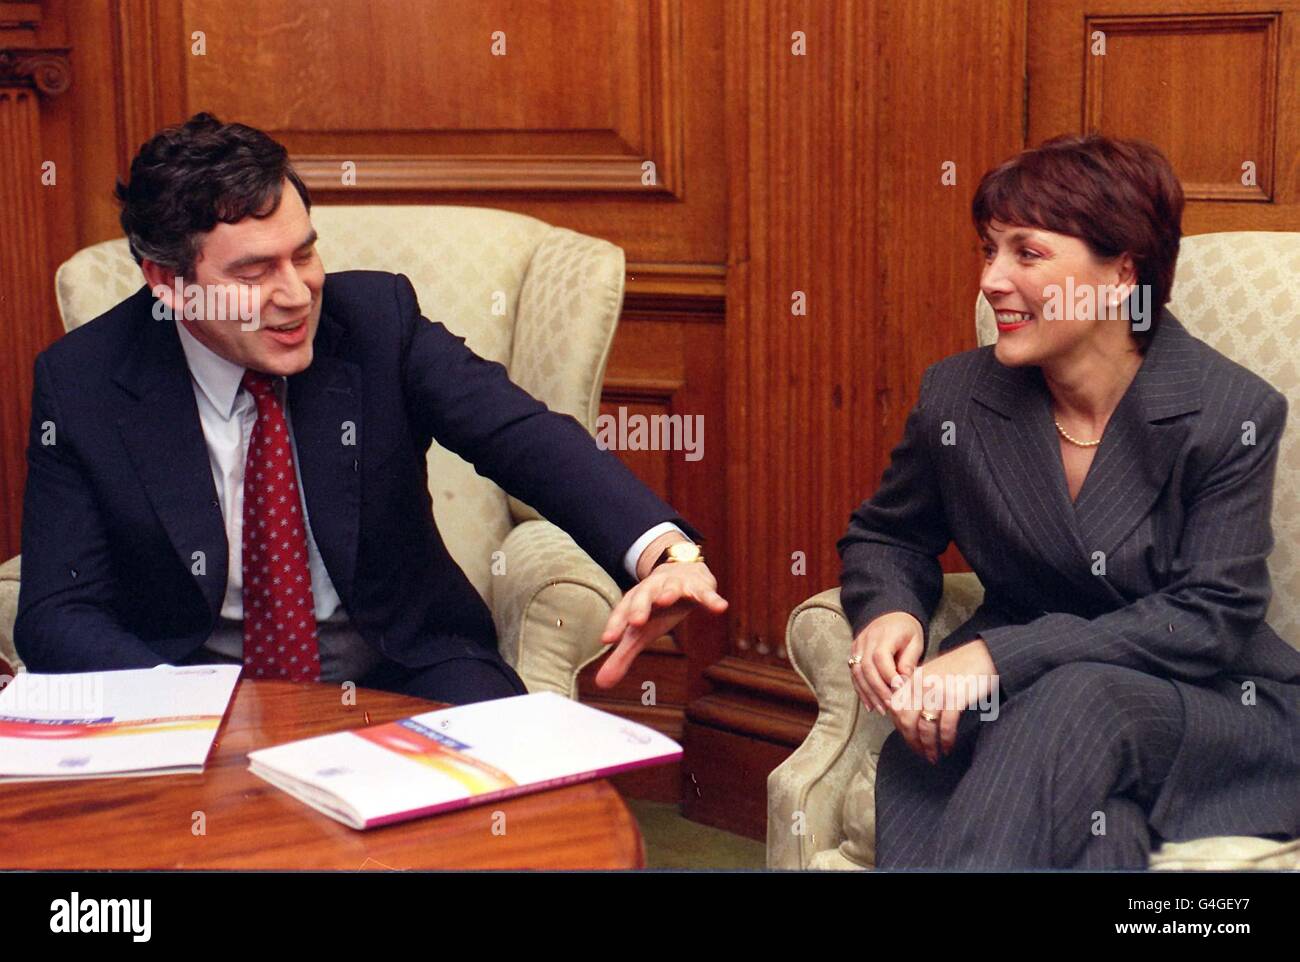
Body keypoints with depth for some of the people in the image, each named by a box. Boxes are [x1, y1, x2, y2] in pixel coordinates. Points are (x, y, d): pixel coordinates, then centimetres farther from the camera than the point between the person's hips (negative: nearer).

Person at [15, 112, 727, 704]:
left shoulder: (376, 316, -6)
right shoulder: (81, 382, -6)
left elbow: (525, 435, -16)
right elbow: (57, 615, -6)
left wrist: (662, 549, -37)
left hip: (397, 671, 0)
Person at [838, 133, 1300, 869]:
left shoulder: (1235, 415, -9)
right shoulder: (957, 394, 2)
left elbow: (1210, 618, -15)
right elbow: (887, 535, 17)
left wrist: (1004, 654, -26)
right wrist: (888, 611, -9)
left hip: (1202, 707, -2)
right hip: (1018, 700, 2)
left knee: (1078, 699, -37)